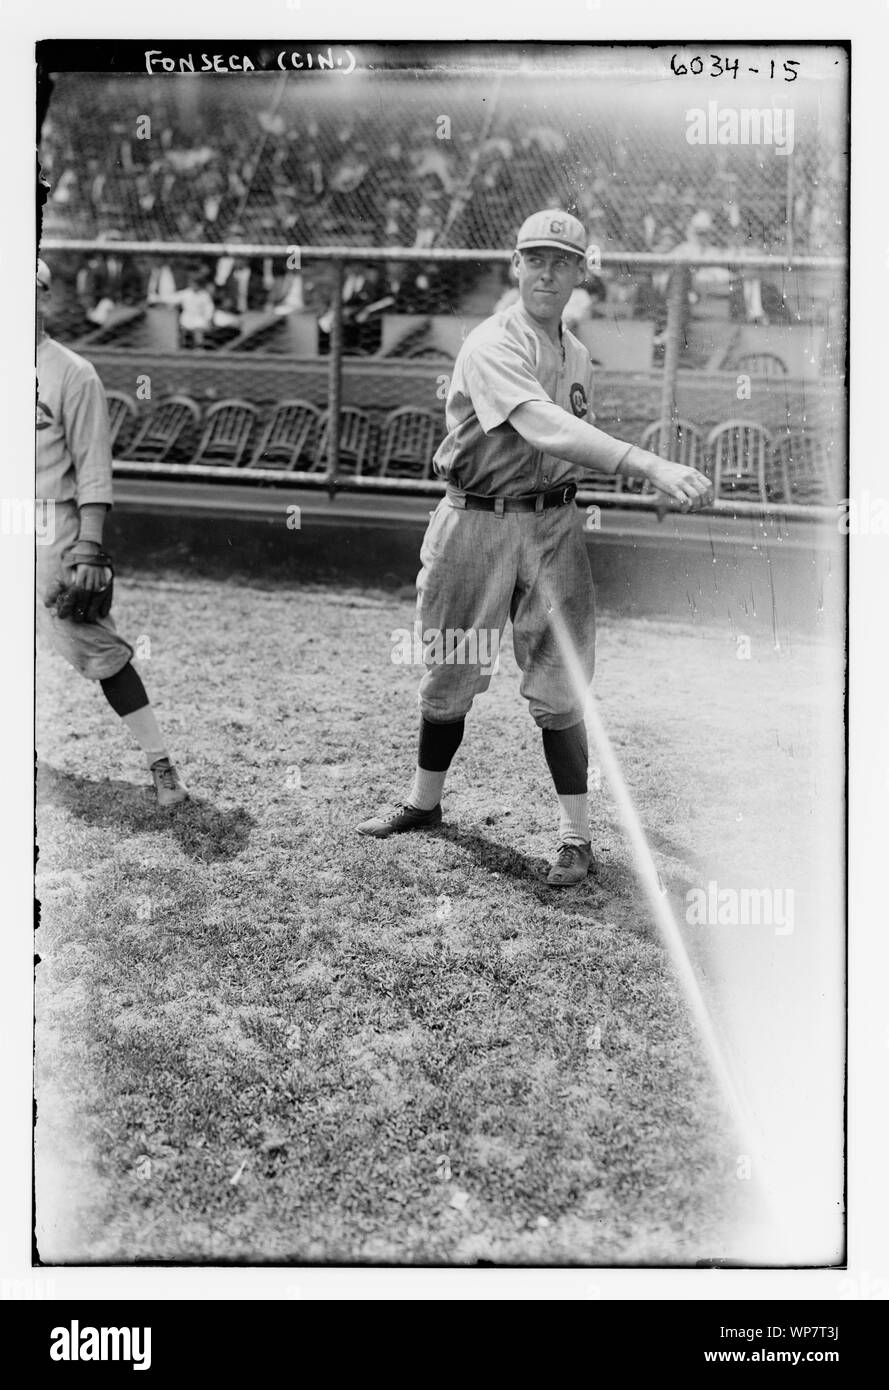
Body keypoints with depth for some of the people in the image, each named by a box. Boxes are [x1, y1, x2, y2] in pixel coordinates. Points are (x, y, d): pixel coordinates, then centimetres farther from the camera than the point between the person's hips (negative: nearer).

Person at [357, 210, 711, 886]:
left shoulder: (579, 356, 10)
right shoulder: (493, 345, -15)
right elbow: (543, 426, -33)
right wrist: (651, 464, -44)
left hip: (554, 526, 4)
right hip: (474, 525, -3)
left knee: (559, 684, -1)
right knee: (451, 673, 11)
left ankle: (578, 834, 8)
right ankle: (425, 801, 32)